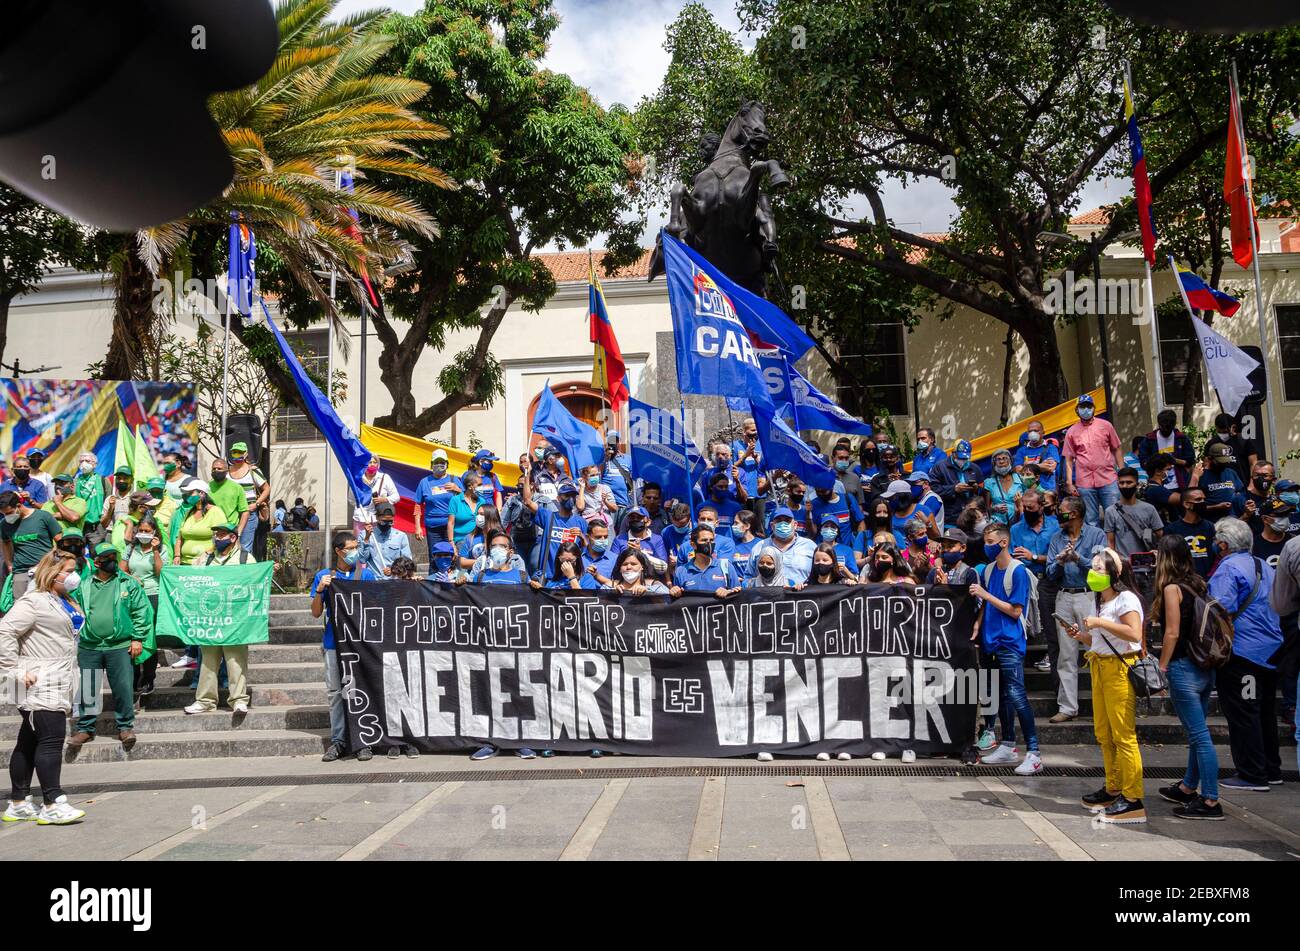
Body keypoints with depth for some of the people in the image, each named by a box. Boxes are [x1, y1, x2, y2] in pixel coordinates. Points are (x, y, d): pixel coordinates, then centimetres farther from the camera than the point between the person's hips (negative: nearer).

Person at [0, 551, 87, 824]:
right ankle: (52, 805, -9)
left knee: (29, 741, 13)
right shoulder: (34, 601, -11)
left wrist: (69, 684, 22)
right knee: (51, 739, -11)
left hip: (58, 686, 9)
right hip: (41, 686, -9)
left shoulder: (66, 602, 18)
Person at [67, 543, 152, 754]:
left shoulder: (129, 584, 2)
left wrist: (138, 639, -5)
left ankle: (126, 727, 10)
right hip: (89, 647, 2)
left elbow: (141, 612, 0)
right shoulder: (83, 586, 8)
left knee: (123, 688, -2)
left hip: (120, 646, -2)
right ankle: (85, 728, 21)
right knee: (86, 690, 8)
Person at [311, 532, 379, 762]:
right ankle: (337, 740, 13)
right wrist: (320, 590, -9)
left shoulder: (366, 574, 5)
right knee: (335, 691, 4)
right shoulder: (324, 576, 6)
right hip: (334, 642, 1)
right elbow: (316, 613, 5)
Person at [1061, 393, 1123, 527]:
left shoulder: (1105, 425, 6)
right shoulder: (1071, 432, 6)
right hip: (1084, 484, 0)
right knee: (1092, 522, 7)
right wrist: (1069, 483, 0)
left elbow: (1116, 450, 11)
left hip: (1108, 480, 0)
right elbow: (1069, 460, 6)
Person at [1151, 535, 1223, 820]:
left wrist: (1161, 668, -8)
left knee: (1199, 735, -5)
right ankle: (1188, 789, 30)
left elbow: (1172, 633, -14)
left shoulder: (1172, 588, -12)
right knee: (1197, 732, 16)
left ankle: (1210, 801, -1)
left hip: (1184, 668, -8)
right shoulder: (1197, 584, 10)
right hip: (1204, 667, 8)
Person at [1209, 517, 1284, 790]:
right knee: (1266, 711, 17)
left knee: (1242, 714, -1)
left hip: (1242, 652, -9)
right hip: (1271, 651, 9)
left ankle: (1252, 775, 2)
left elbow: (1222, 610, -24)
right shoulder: (1264, 567, 13)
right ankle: (1271, 770, 26)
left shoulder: (1228, 569, -14)